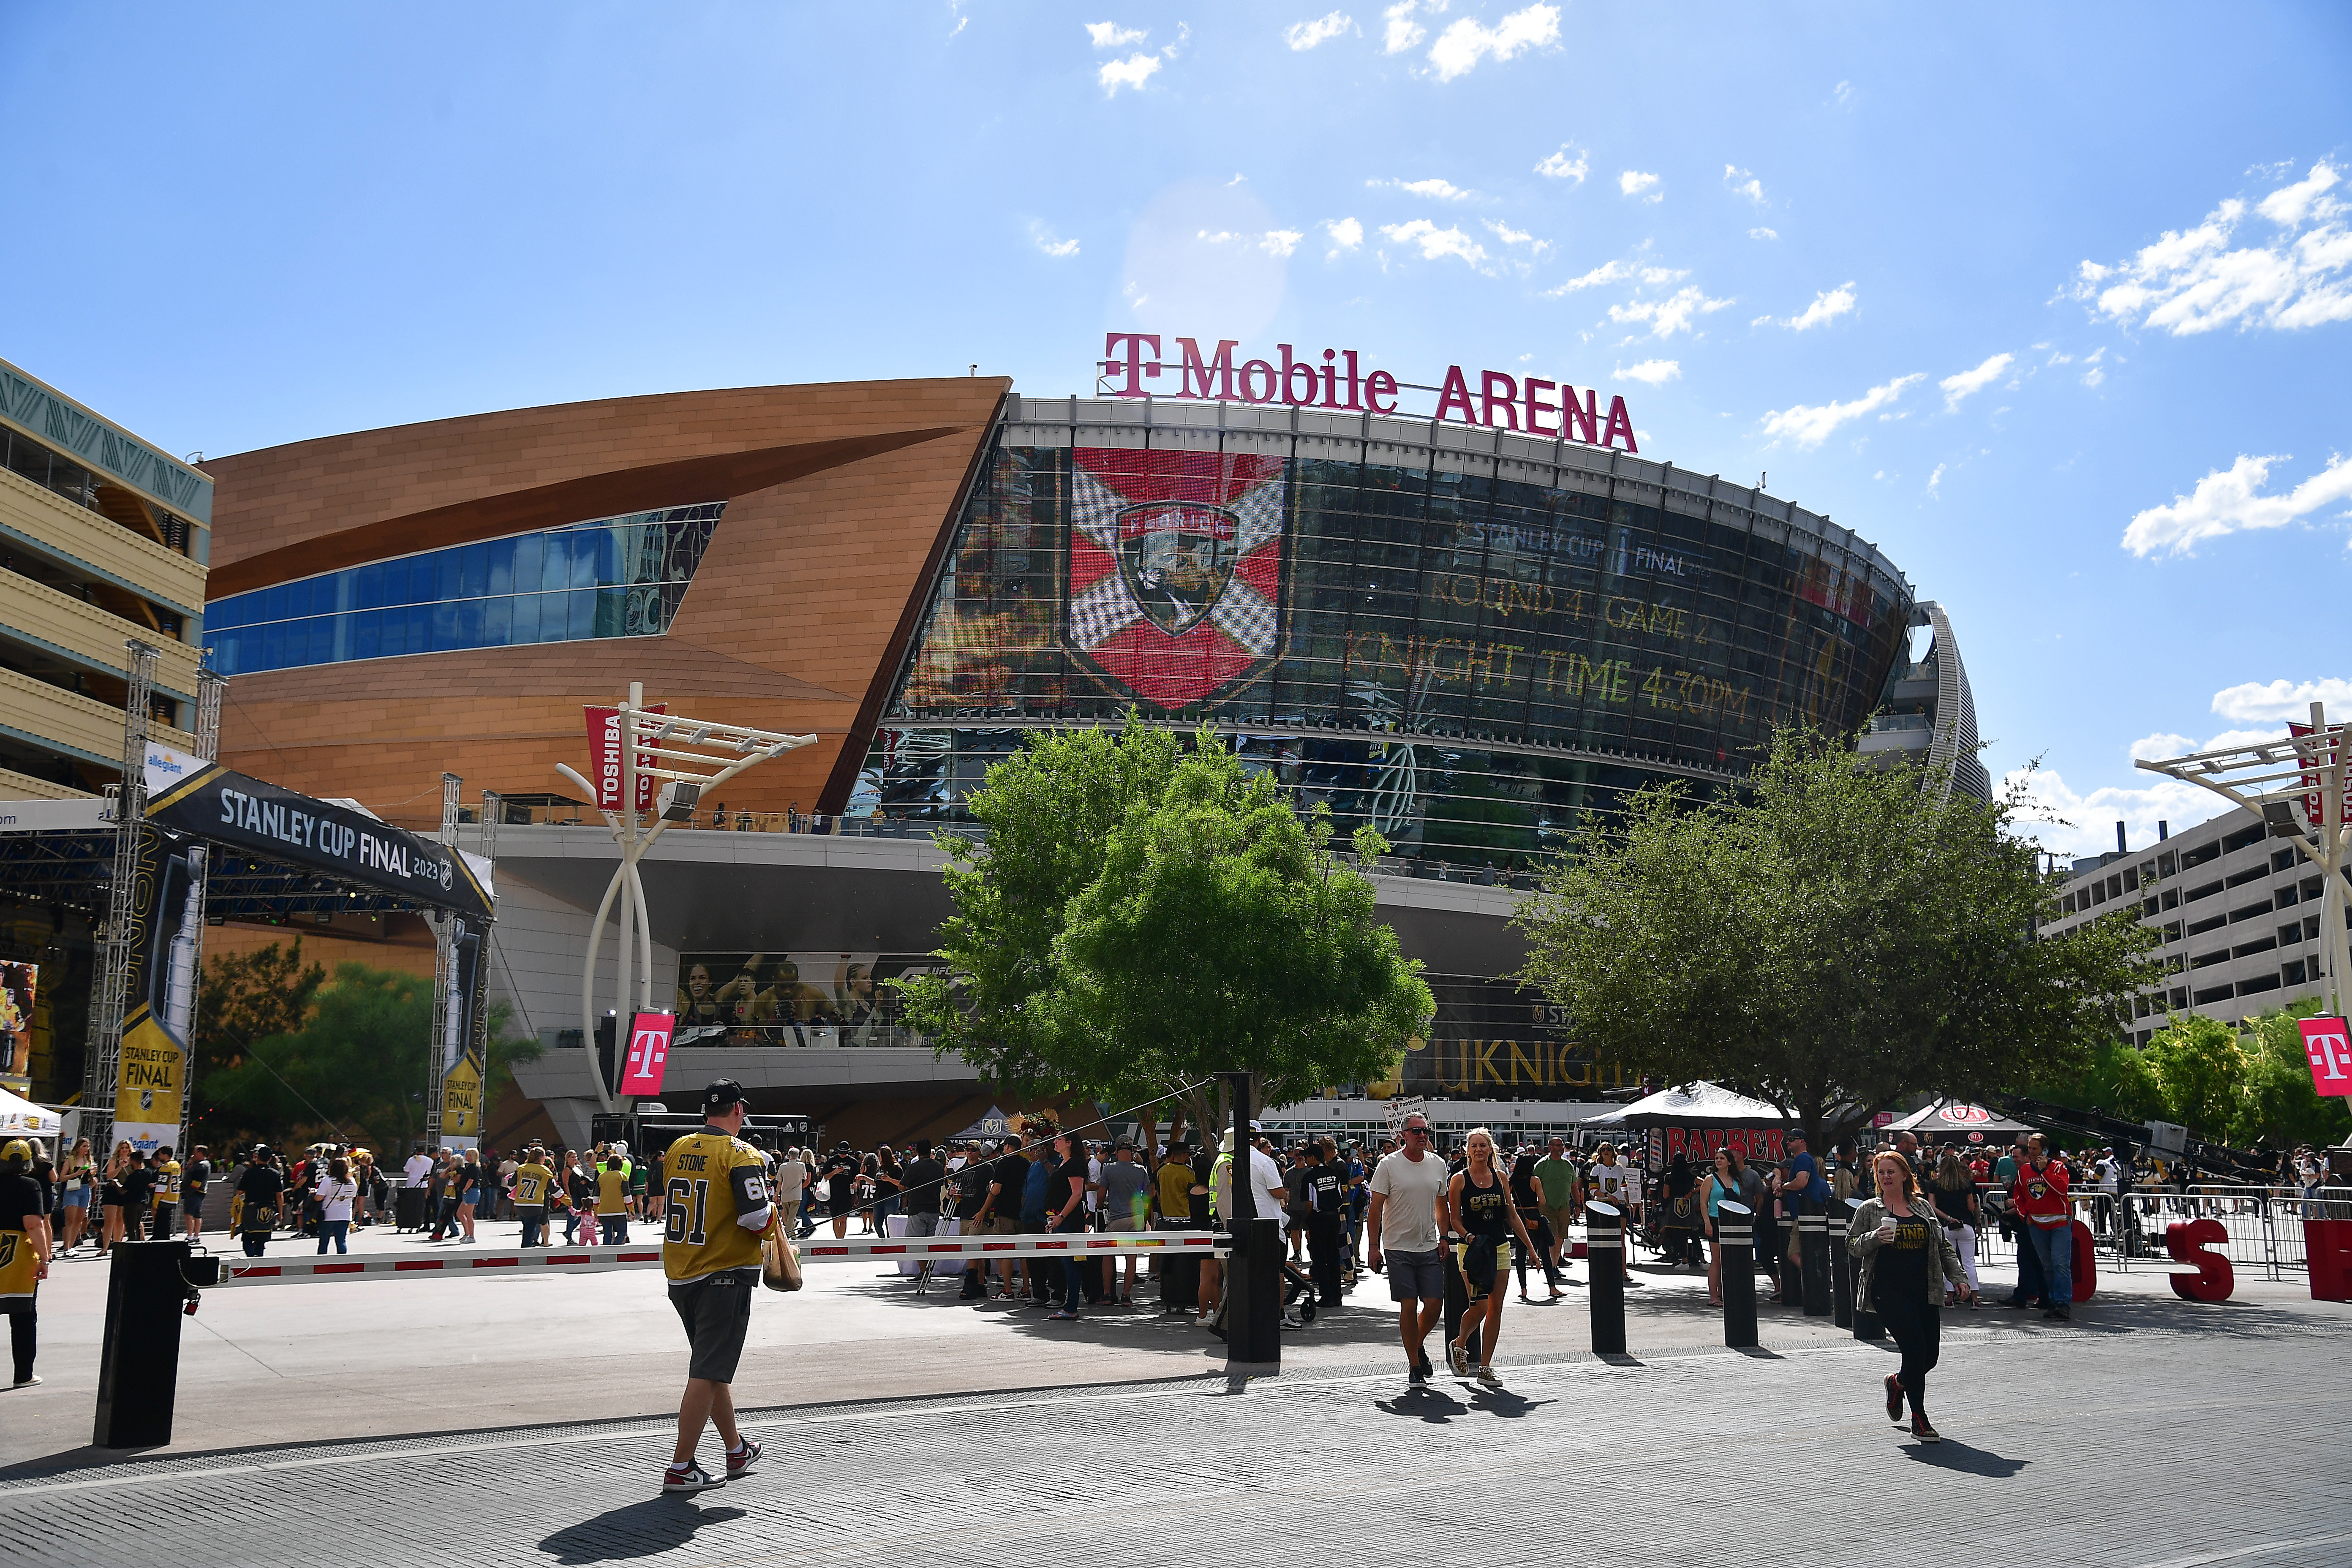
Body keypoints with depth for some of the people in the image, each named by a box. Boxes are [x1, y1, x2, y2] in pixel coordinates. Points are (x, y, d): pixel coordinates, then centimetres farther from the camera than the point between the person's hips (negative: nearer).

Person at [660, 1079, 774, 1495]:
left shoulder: (677, 1150, 6)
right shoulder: (742, 1155, -14)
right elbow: (756, 1218, -21)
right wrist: (774, 1214, 0)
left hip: (679, 1275, 7)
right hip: (726, 1276, -7)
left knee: (713, 1365, 18)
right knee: (707, 1373, -2)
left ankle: (737, 1451, 31)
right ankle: (680, 1468, -1)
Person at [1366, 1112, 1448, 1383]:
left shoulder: (1438, 1165, 7)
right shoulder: (1388, 1165, -7)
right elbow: (1376, 1209, -5)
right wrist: (1374, 1248, -9)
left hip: (1429, 1248, 4)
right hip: (1398, 1249, -4)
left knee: (1435, 1305, 0)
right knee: (1409, 1306, -3)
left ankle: (1418, 1346, 28)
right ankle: (1413, 1365, 9)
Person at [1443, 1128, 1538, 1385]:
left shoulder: (1501, 1178, 7)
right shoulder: (1459, 1179, -3)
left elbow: (1512, 1216, 12)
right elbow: (1454, 1219, -2)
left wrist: (1530, 1247, 11)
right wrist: (1469, 1238, -19)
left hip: (1500, 1248, 4)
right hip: (1471, 1249, -4)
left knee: (1495, 1309, 3)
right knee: (1480, 1306, -12)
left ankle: (1485, 1368, 12)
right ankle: (1459, 1344, 18)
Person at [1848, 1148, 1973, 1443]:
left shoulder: (1923, 1207, 14)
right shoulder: (1870, 1209, 4)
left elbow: (1943, 1247, 17)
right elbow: (1852, 1245, 3)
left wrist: (1959, 1278, 8)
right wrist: (1876, 1238, -16)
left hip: (1925, 1291, 4)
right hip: (1889, 1290, -4)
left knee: (1929, 1356, 4)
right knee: (1916, 1349, -15)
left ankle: (1898, 1382, 38)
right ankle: (1920, 1421, -3)